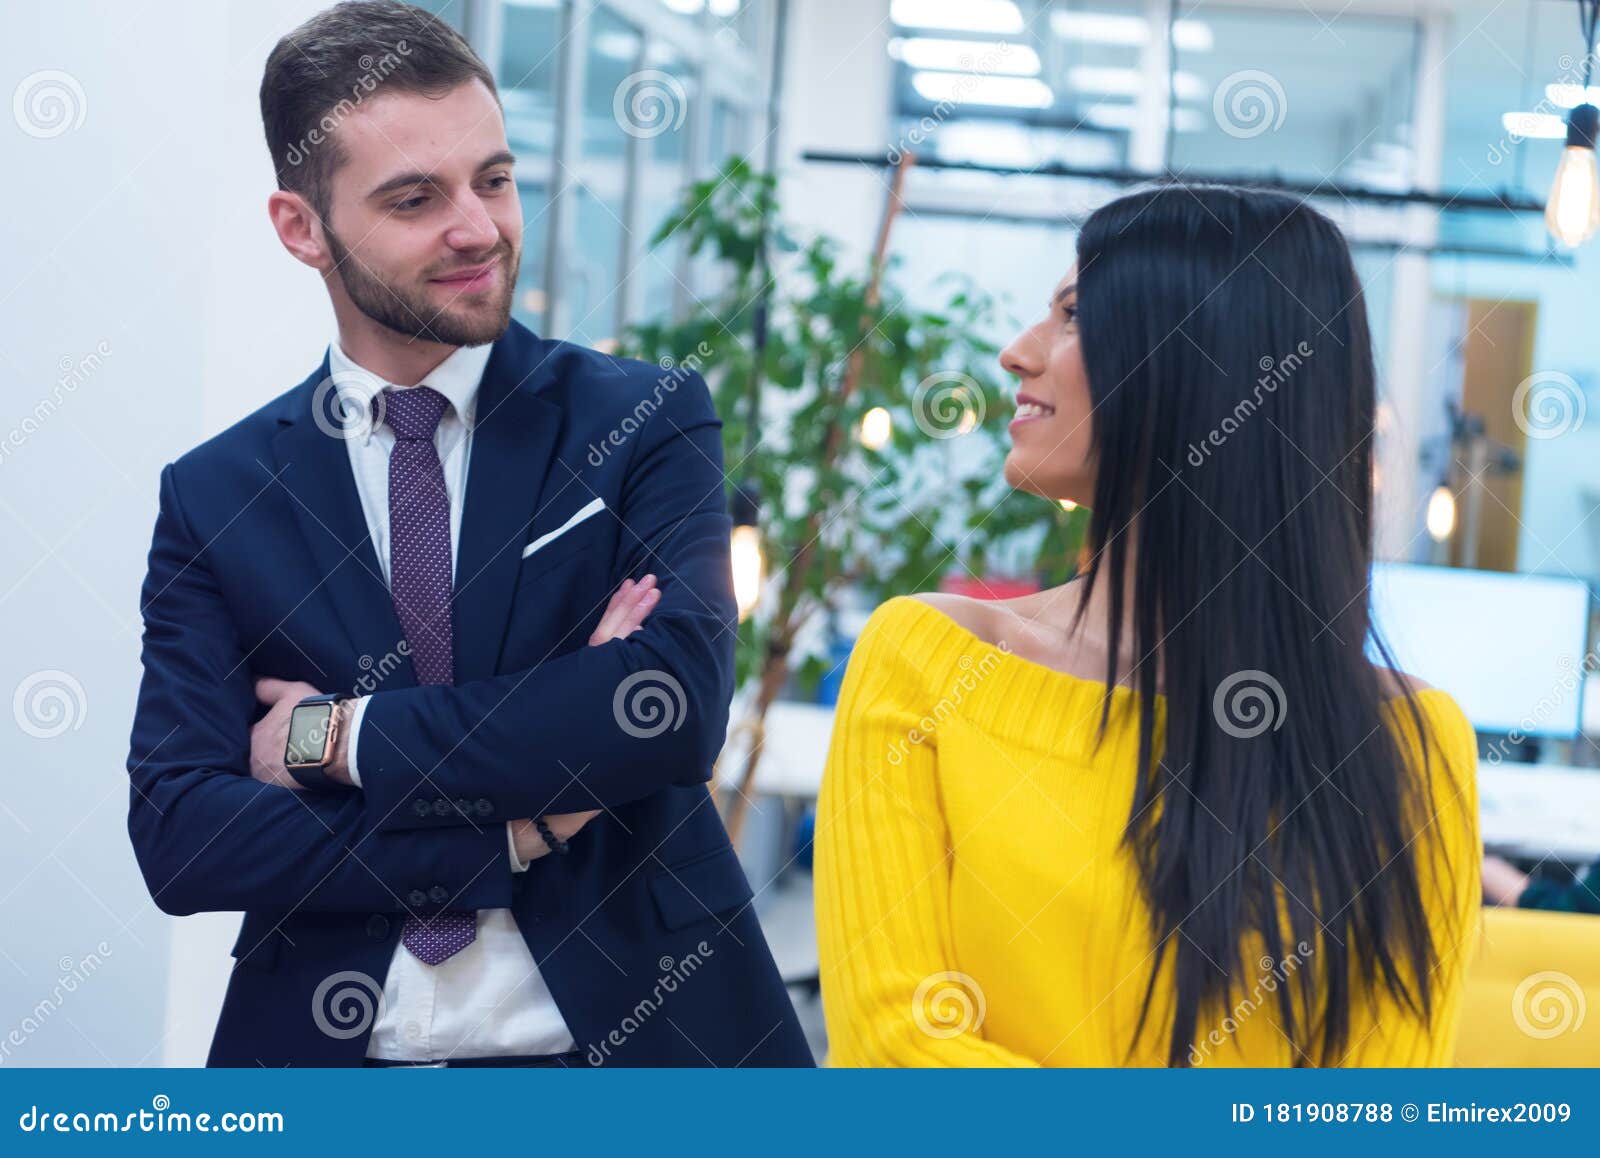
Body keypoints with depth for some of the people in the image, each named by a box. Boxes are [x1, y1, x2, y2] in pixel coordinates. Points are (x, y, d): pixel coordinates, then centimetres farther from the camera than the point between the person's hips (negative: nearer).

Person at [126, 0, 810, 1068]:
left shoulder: (648, 422, -4)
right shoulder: (215, 498, -1)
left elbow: (678, 709, -19)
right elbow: (177, 837, -9)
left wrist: (334, 733, -14)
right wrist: (513, 833, -18)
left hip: (633, 1032, 0)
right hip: (332, 1052, 1)